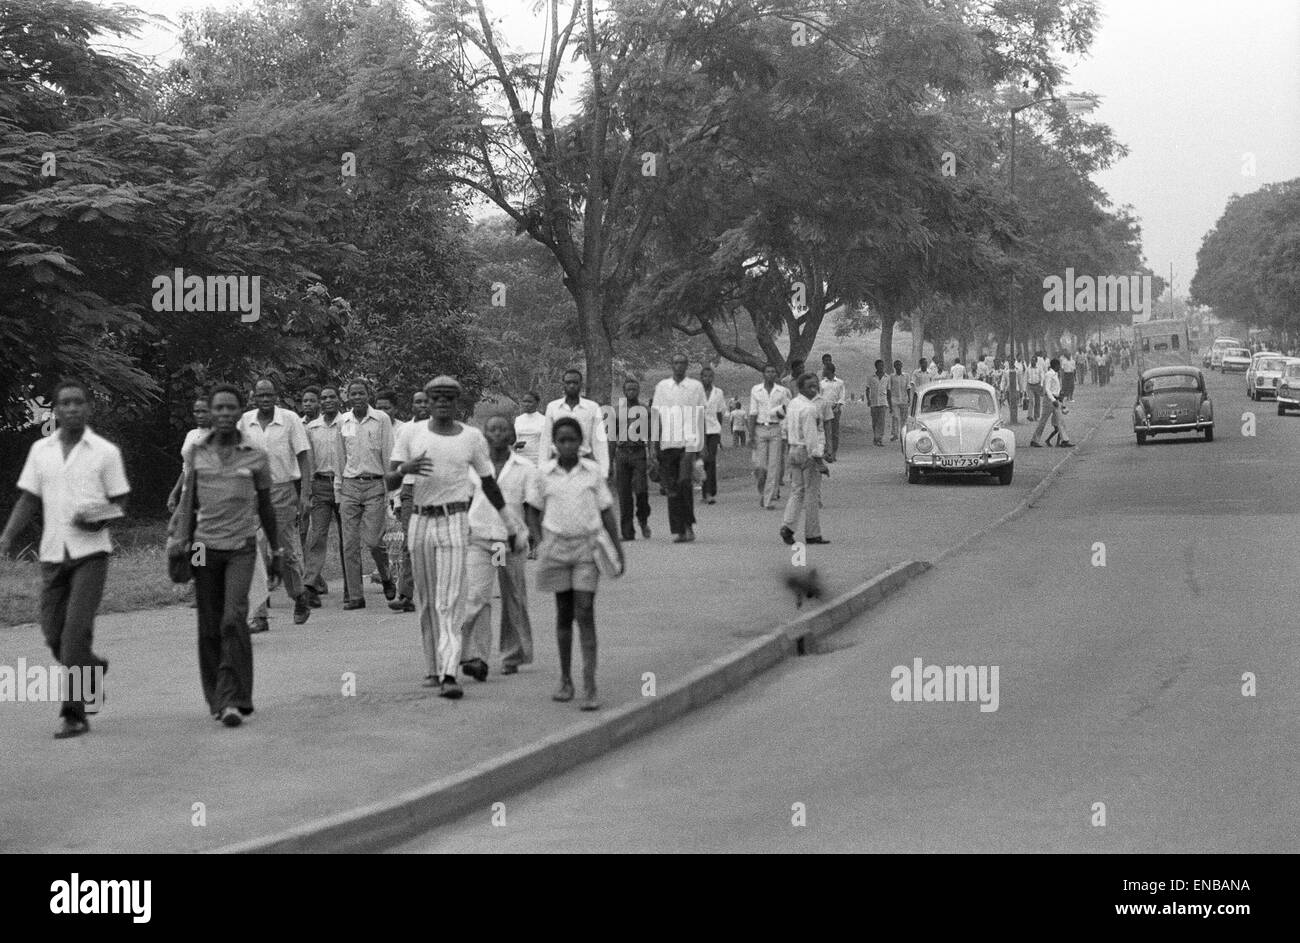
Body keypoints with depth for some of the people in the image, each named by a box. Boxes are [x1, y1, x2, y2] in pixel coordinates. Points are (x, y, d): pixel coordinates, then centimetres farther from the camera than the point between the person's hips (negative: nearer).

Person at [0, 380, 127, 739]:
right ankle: (93, 670, 34)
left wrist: (100, 518, -17)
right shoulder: (40, 450, 10)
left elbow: (120, 501, 4)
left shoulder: (105, 452, 0)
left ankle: (73, 713, -8)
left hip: (91, 550, -4)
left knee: (76, 629, -13)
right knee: (53, 632, 4)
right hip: (53, 551, 4)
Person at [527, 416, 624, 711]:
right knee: (563, 614, 9)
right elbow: (534, 511, 14)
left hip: (587, 547, -1)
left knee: (585, 614, -8)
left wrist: (618, 550, 5)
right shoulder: (545, 473, 2)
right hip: (556, 546, 1)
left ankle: (590, 687, -12)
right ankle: (565, 680, 20)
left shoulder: (593, 471, 1)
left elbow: (606, 512, 6)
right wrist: (540, 541, 2)